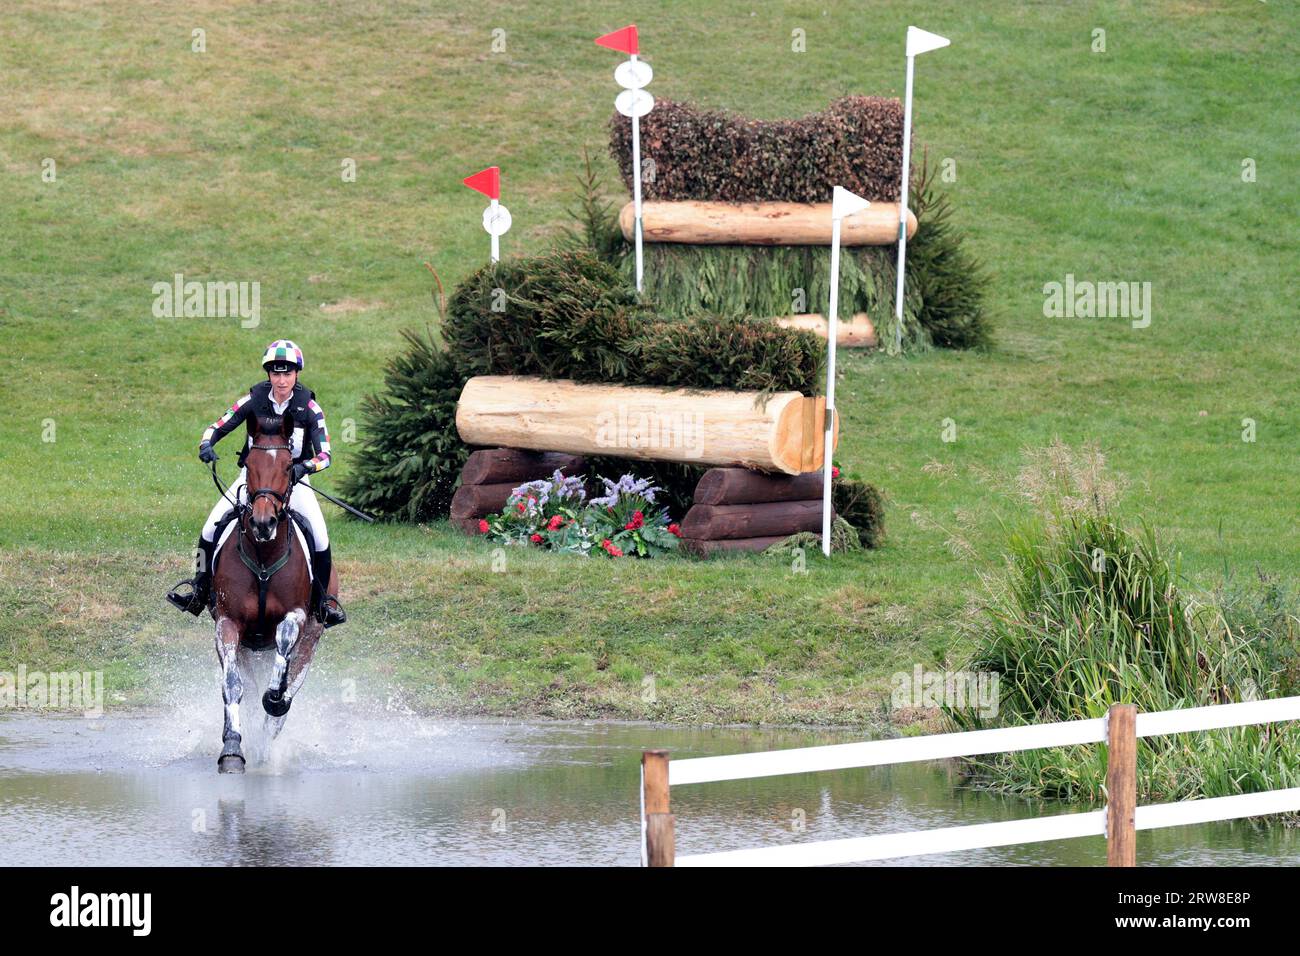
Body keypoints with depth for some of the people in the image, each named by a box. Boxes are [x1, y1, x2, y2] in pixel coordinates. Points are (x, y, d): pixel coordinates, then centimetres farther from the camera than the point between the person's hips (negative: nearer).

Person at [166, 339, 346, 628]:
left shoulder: (309, 407, -12)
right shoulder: (254, 400, -9)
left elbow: (324, 455, -15)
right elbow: (217, 427, -7)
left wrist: (304, 467, -36)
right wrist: (206, 445, -30)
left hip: (294, 477, -1)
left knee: (320, 538, -17)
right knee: (211, 528, -13)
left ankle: (324, 600, 1)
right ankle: (200, 589, 4)